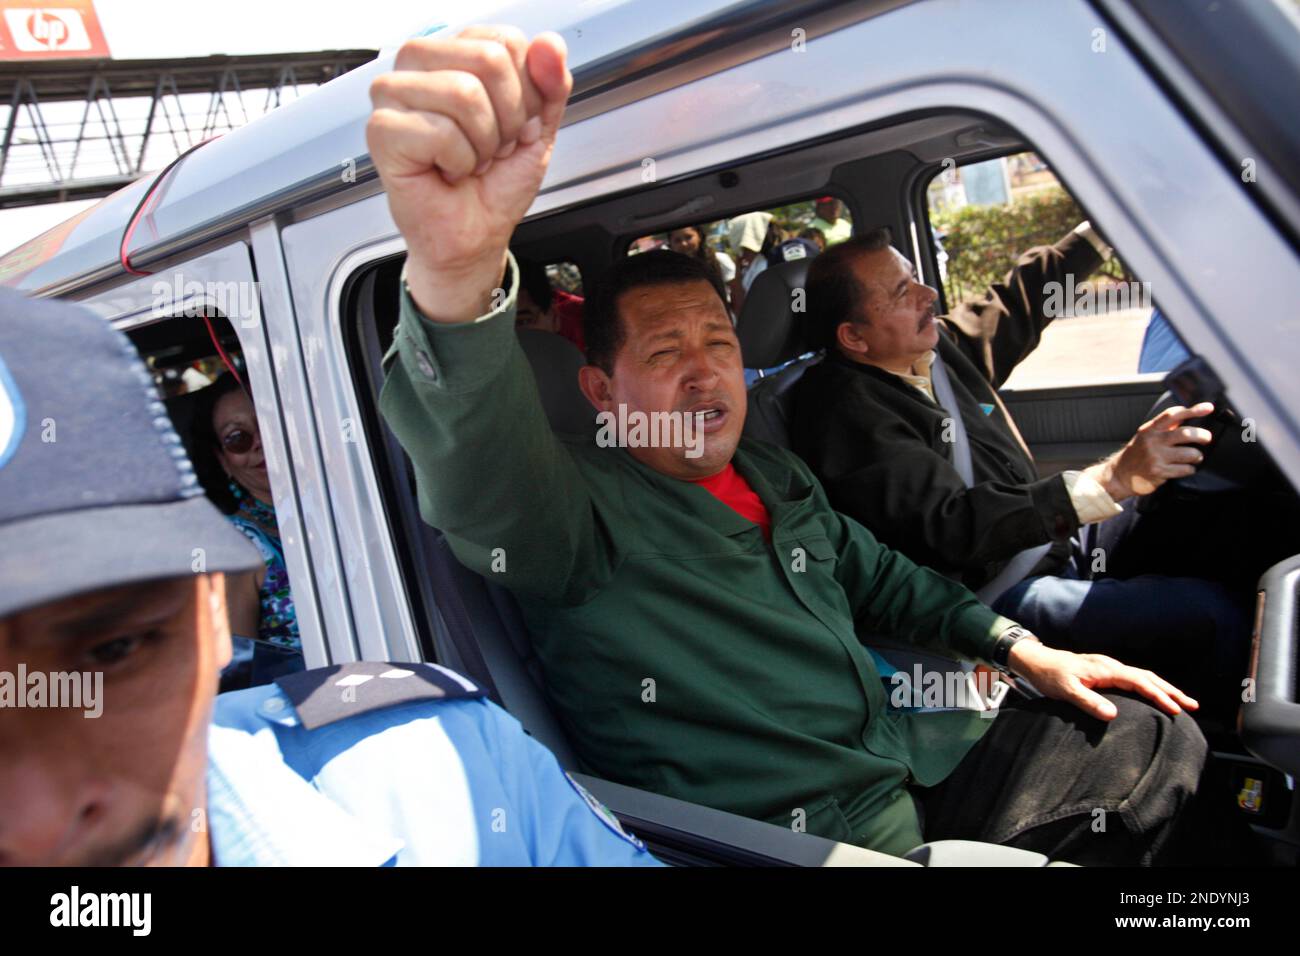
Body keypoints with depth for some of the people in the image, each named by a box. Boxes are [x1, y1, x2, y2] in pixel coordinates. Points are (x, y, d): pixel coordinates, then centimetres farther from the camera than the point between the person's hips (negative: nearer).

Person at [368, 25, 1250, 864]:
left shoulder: (778, 475, 11)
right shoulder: (579, 506, -16)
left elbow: (882, 577, 24)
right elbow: (483, 462, -39)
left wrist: (1026, 651, 14)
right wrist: (459, 272, -60)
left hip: (918, 762, 8)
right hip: (805, 835, -7)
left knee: (1158, 741, 10)